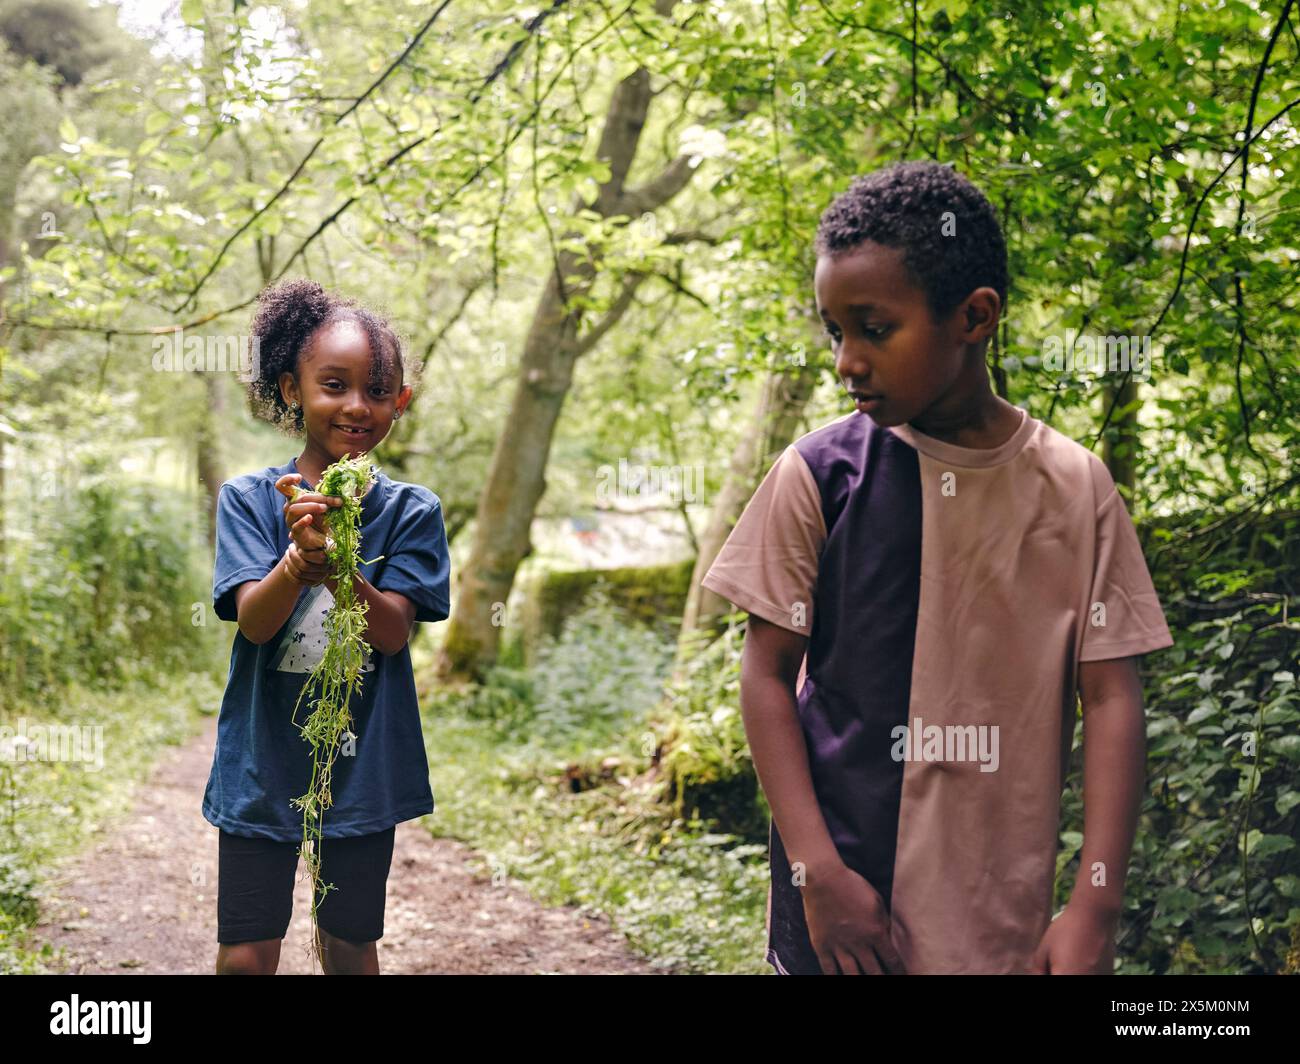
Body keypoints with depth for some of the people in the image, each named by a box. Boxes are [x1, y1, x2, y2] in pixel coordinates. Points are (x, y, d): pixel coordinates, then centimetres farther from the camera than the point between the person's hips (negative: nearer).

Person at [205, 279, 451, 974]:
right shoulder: (249, 499, -4)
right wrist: (298, 559, -35)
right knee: (245, 956, 5)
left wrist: (335, 567, -32)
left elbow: (392, 631, -12)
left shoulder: (410, 511, -3)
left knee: (351, 950, 13)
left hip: (362, 762, 1)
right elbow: (253, 621, -14)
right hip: (263, 761, 0)